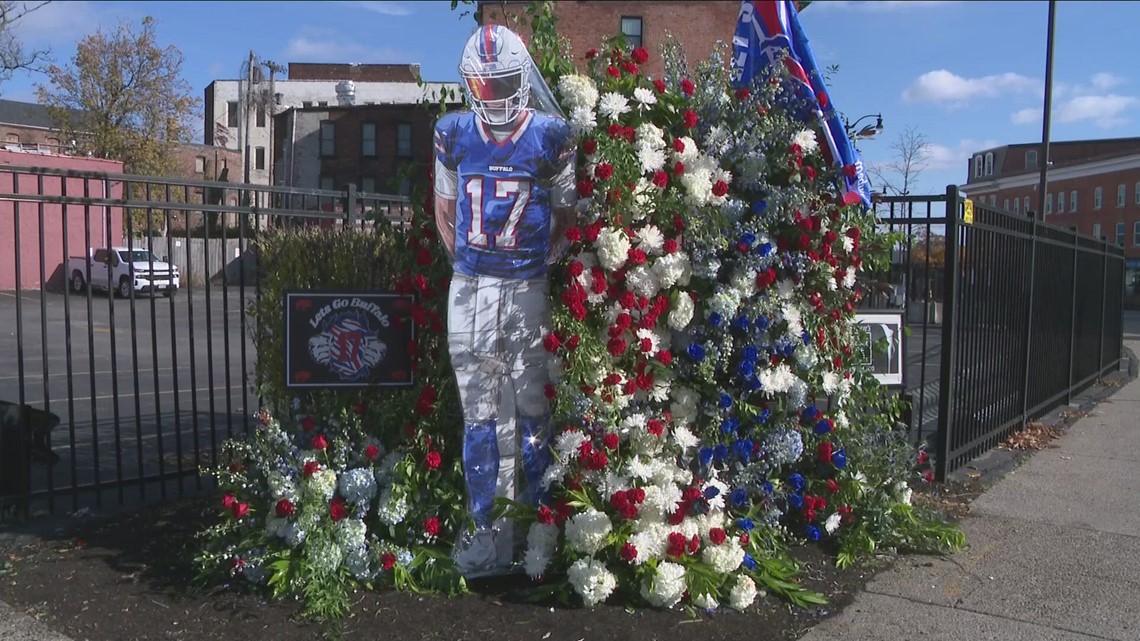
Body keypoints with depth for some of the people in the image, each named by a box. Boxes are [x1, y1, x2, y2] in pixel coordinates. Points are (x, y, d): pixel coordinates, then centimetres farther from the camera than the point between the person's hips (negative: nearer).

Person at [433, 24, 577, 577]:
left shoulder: (550, 136, -2)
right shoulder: (453, 134, 5)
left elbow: (564, 213, 7)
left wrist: (543, 261, 2)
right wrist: (465, 262, 9)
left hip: (527, 289, -2)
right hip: (468, 289, 3)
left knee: (531, 409, 6)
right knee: (479, 413, 7)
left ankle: (534, 523, 22)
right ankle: (488, 527, 17)